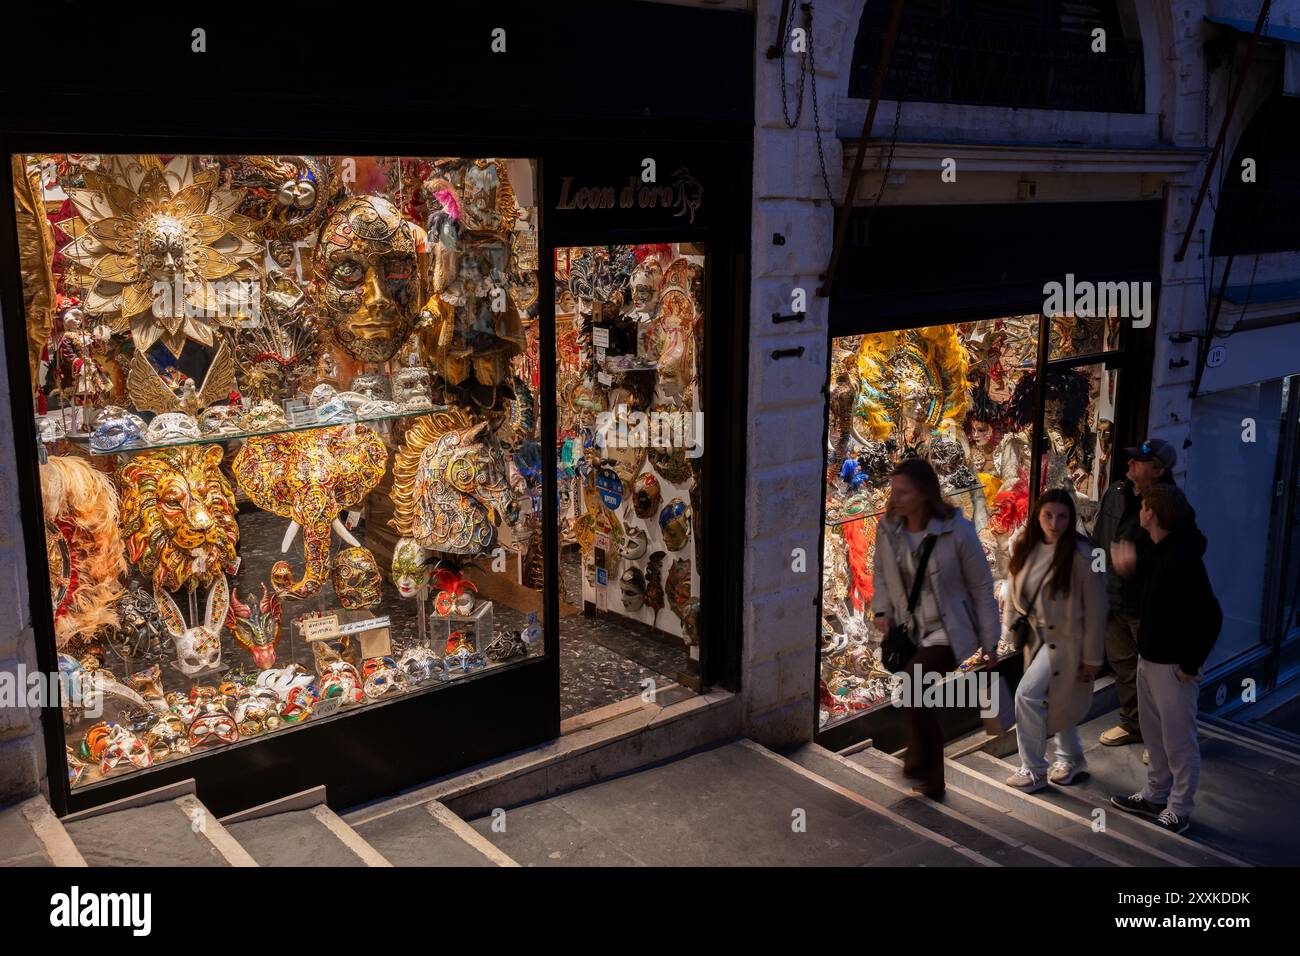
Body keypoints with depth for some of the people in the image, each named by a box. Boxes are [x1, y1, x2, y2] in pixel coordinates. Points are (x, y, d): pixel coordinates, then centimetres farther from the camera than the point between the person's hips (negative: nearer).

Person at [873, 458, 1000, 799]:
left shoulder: (957, 530, -17)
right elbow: (882, 574, 13)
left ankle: (918, 765, -5)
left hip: (947, 633, -5)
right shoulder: (887, 529, -5)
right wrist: (882, 610, -4)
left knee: (914, 684, -26)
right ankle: (931, 783, 34)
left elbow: (981, 586, -8)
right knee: (919, 705, 14)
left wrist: (989, 642, -4)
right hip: (909, 633, 5)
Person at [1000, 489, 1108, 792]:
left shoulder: (1082, 555, -19)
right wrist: (1010, 628, 6)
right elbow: (1015, 591, 10)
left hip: (1065, 639, -6)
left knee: (1028, 694, -15)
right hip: (1036, 637, 6)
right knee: (1053, 701, 19)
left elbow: (1095, 609, -14)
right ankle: (1071, 758, 41)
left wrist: (1092, 656, -11)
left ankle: (1034, 770, 0)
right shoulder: (1026, 548, -3)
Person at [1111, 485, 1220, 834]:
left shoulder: (1183, 559, -25)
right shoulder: (1162, 550, 6)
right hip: (1150, 658, 10)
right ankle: (1156, 795, 35)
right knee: (1154, 733, 21)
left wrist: (1190, 664, -20)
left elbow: (1210, 616, -27)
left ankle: (1179, 811, 17)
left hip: (1173, 666, -10)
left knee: (1178, 740, 4)